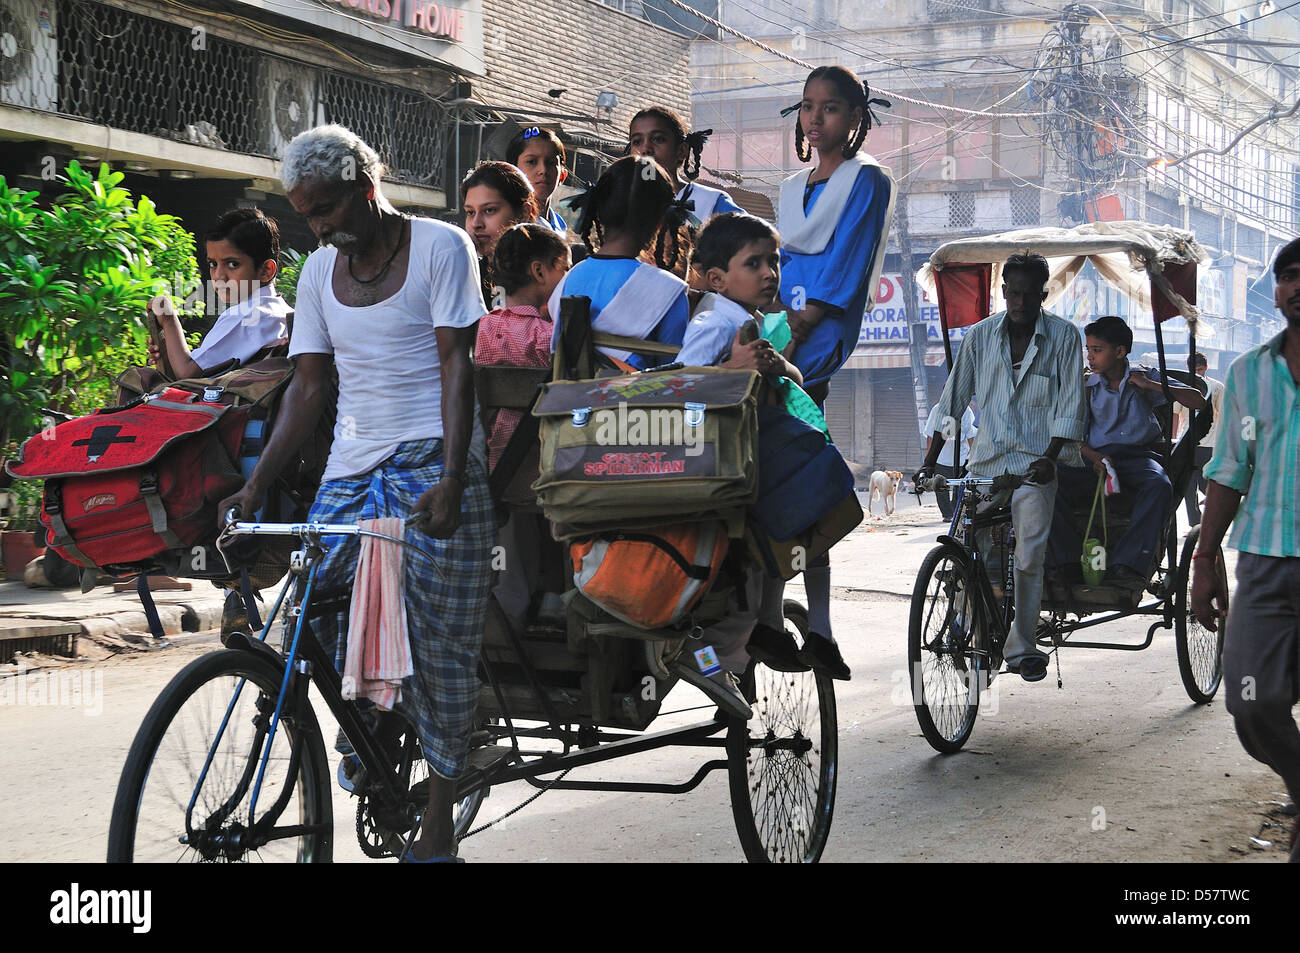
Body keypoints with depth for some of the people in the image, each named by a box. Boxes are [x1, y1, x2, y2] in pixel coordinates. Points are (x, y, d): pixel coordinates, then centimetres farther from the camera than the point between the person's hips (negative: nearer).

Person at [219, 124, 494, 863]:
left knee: (441, 648, -4)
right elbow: (309, 385, 13)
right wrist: (258, 483, 3)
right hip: (352, 467, 5)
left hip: (434, 464, -5)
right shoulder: (320, 271, 14)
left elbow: (456, 364, -9)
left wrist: (452, 478, -20)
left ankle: (438, 821, 7)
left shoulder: (440, 246, -2)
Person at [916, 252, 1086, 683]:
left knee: (1028, 558, -7)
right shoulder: (980, 336, 5)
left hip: (1036, 462, -2)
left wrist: (1049, 457, -15)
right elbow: (952, 399, 8)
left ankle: (1021, 648, 4)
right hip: (987, 459, 3)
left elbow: (1070, 405, -3)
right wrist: (930, 461, 2)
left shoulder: (1063, 336, -1)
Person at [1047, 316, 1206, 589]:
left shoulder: (1145, 378, 9)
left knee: (1159, 485, -37)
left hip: (1137, 455, -1)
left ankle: (1125, 565, -43)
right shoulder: (1086, 387, 12)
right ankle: (1070, 564, -31)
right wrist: (1095, 457, -15)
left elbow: (1198, 401, 4)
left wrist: (1152, 386, -7)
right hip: (1094, 458, 1)